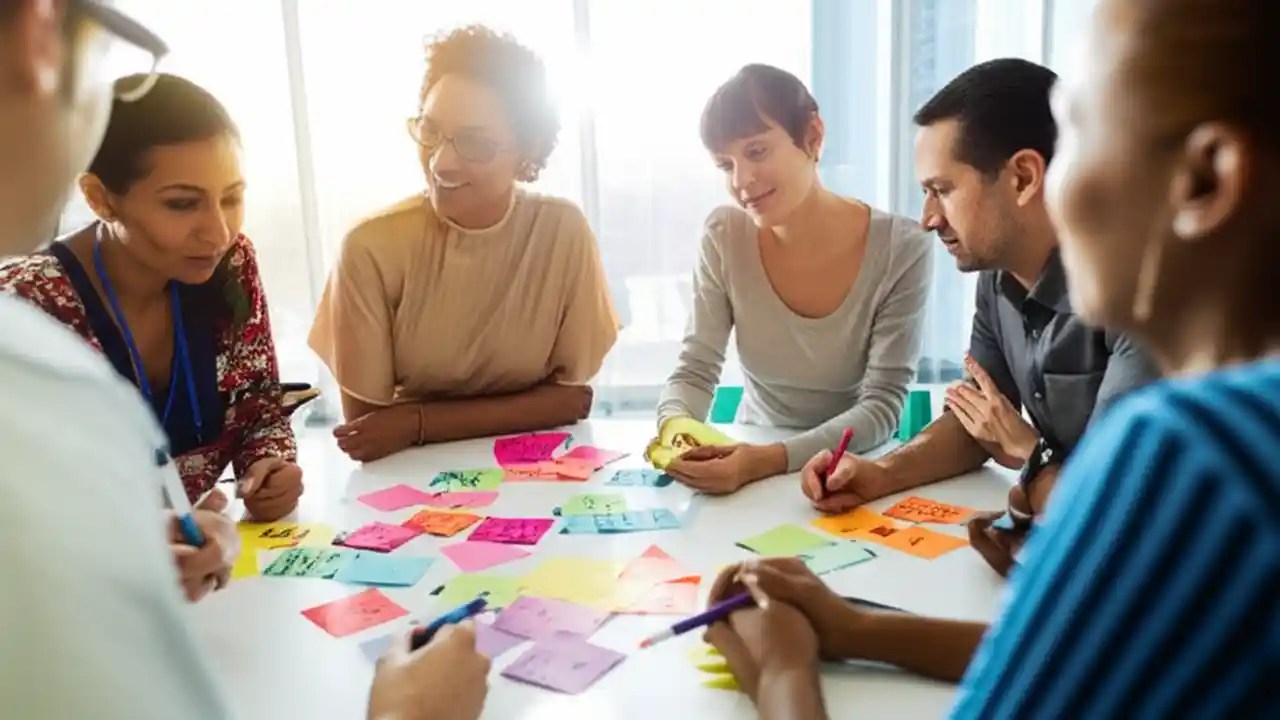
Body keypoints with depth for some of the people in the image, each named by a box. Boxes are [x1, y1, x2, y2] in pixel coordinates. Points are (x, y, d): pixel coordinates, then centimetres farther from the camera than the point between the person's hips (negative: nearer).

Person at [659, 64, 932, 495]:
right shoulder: (723, 238, -8)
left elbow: (882, 405, -17)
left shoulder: (902, 250, -15)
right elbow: (694, 372, -7)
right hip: (747, 457, 2)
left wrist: (772, 459, -33)